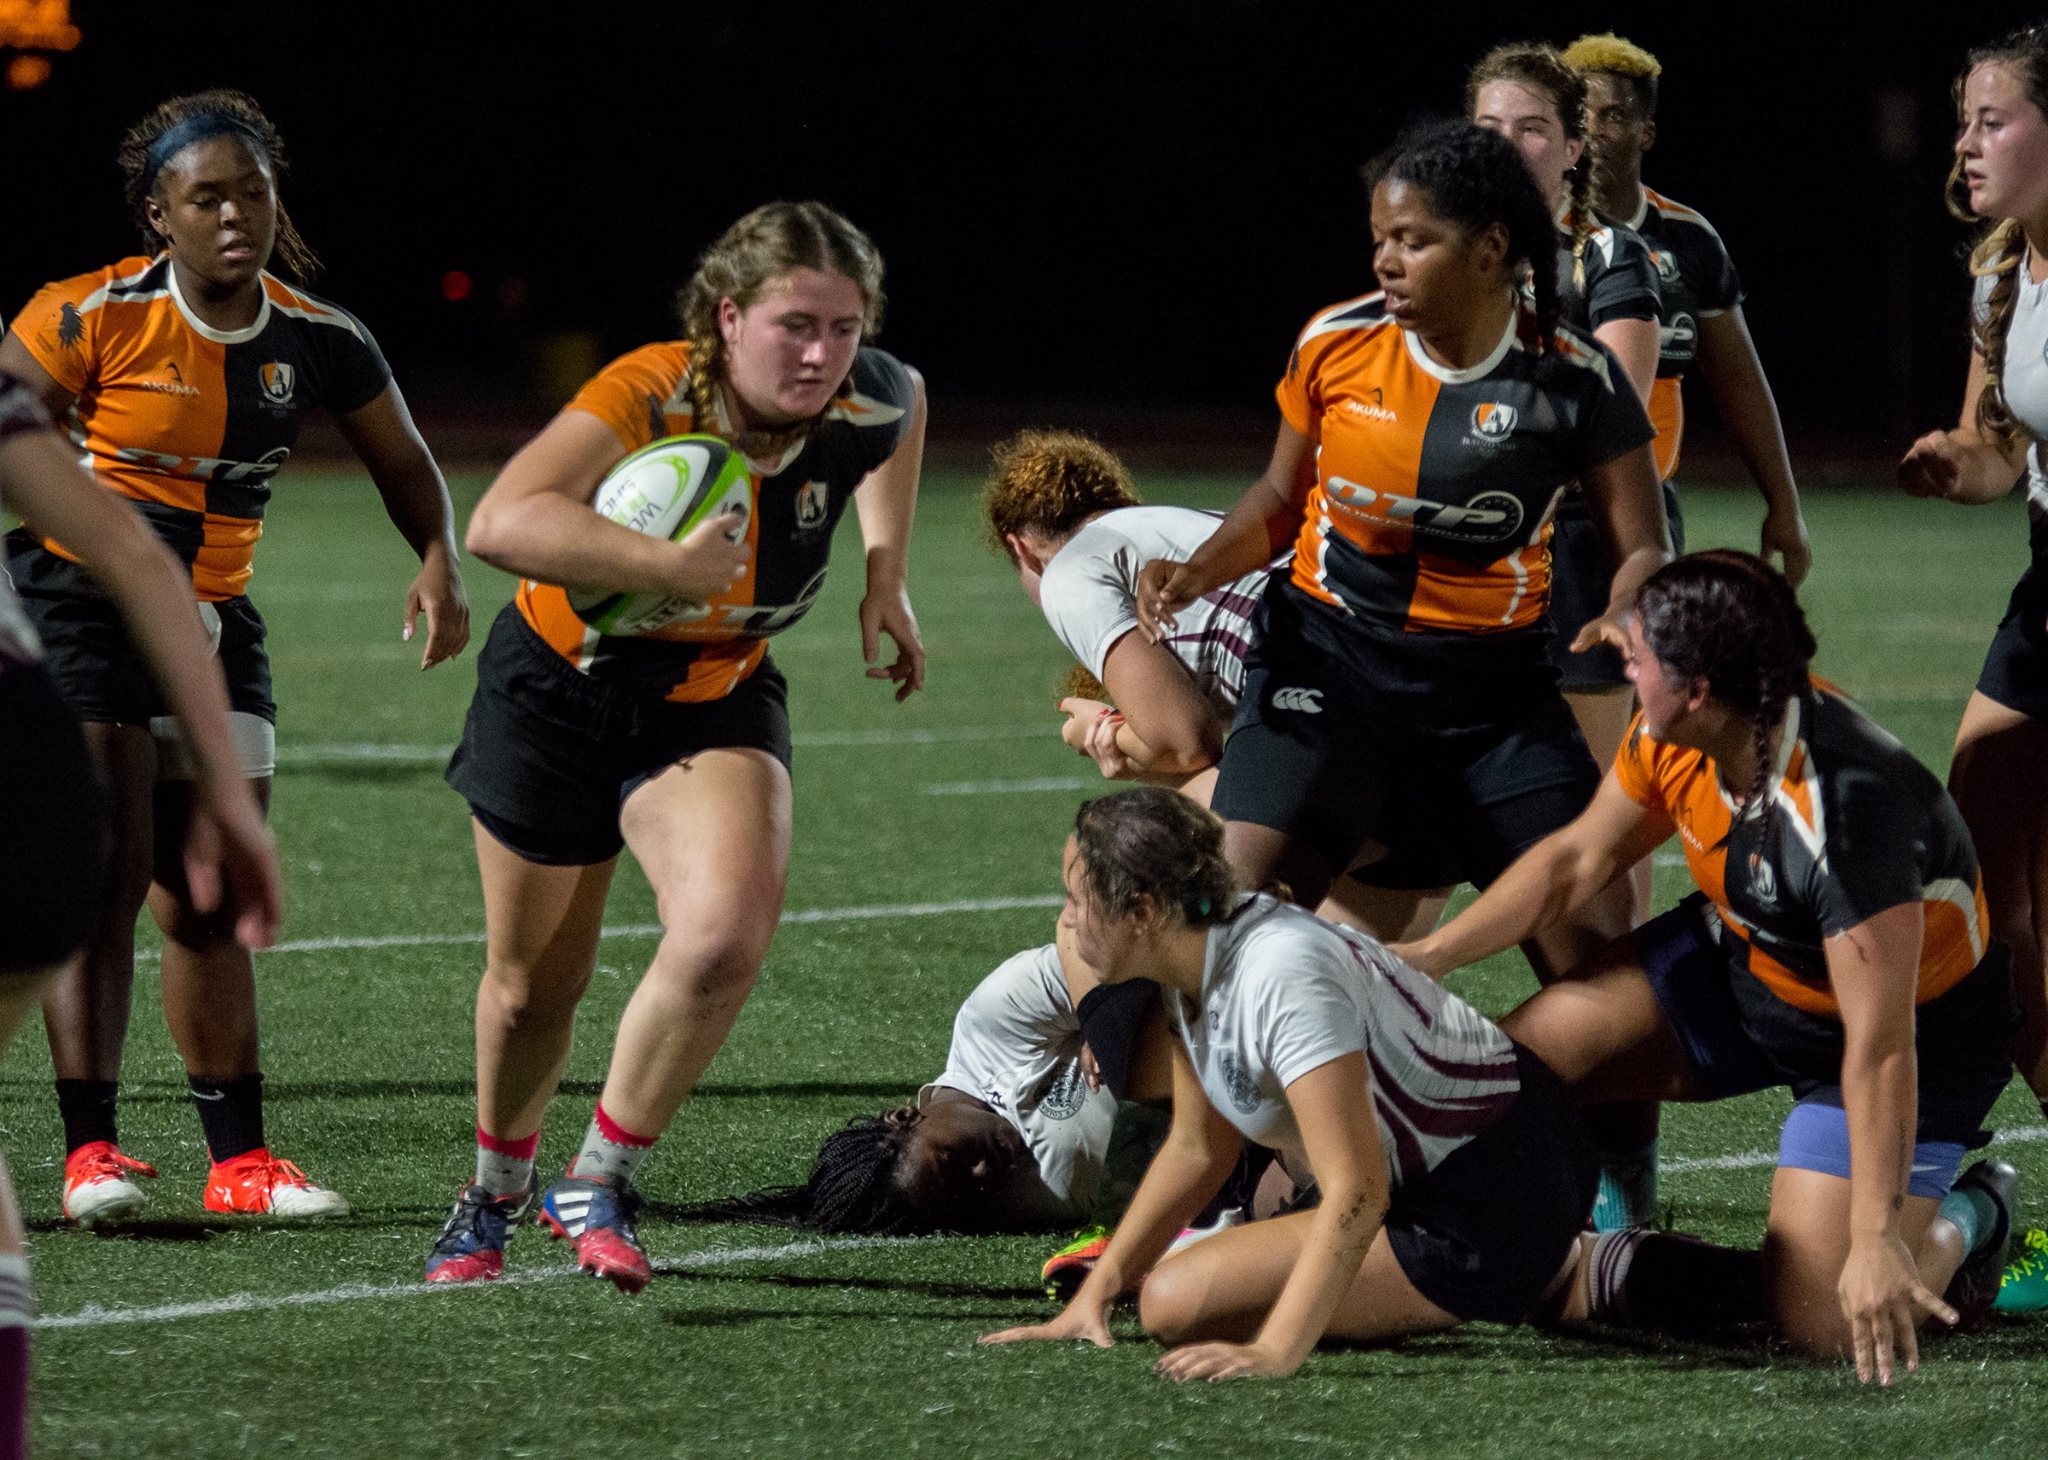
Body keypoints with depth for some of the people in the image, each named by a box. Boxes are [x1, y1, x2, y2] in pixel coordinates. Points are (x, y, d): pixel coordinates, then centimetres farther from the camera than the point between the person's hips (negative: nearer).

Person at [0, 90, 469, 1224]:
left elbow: (404, 465, 11)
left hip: (212, 620, 5)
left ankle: (237, 1159, 14)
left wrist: (439, 565, -6)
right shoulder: (92, 319, -13)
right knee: (105, 877, -13)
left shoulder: (320, 341, 1)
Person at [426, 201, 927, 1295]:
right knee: (534, 978, 12)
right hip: (559, 681, -2)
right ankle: (494, 1192, 43)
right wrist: (674, 566, -49)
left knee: (726, 937, -25)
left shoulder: (869, 410, -18)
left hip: (714, 701, 2)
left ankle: (598, 1184, -4)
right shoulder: (650, 395, -32)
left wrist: (885, 575, 6)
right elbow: (500, 524, -47)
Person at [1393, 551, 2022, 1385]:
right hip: (1741, 965, 7)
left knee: (1818, 1323, -17)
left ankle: (1962, 1222, 13)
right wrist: (1428, 957, -3)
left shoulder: (1851, 813, -39)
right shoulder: (1673, 740, -16)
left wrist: (1876, 1242, -40)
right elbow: (1580, 857, 3)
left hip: (1921, 1025, -7)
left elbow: (1880, 1050, -39)